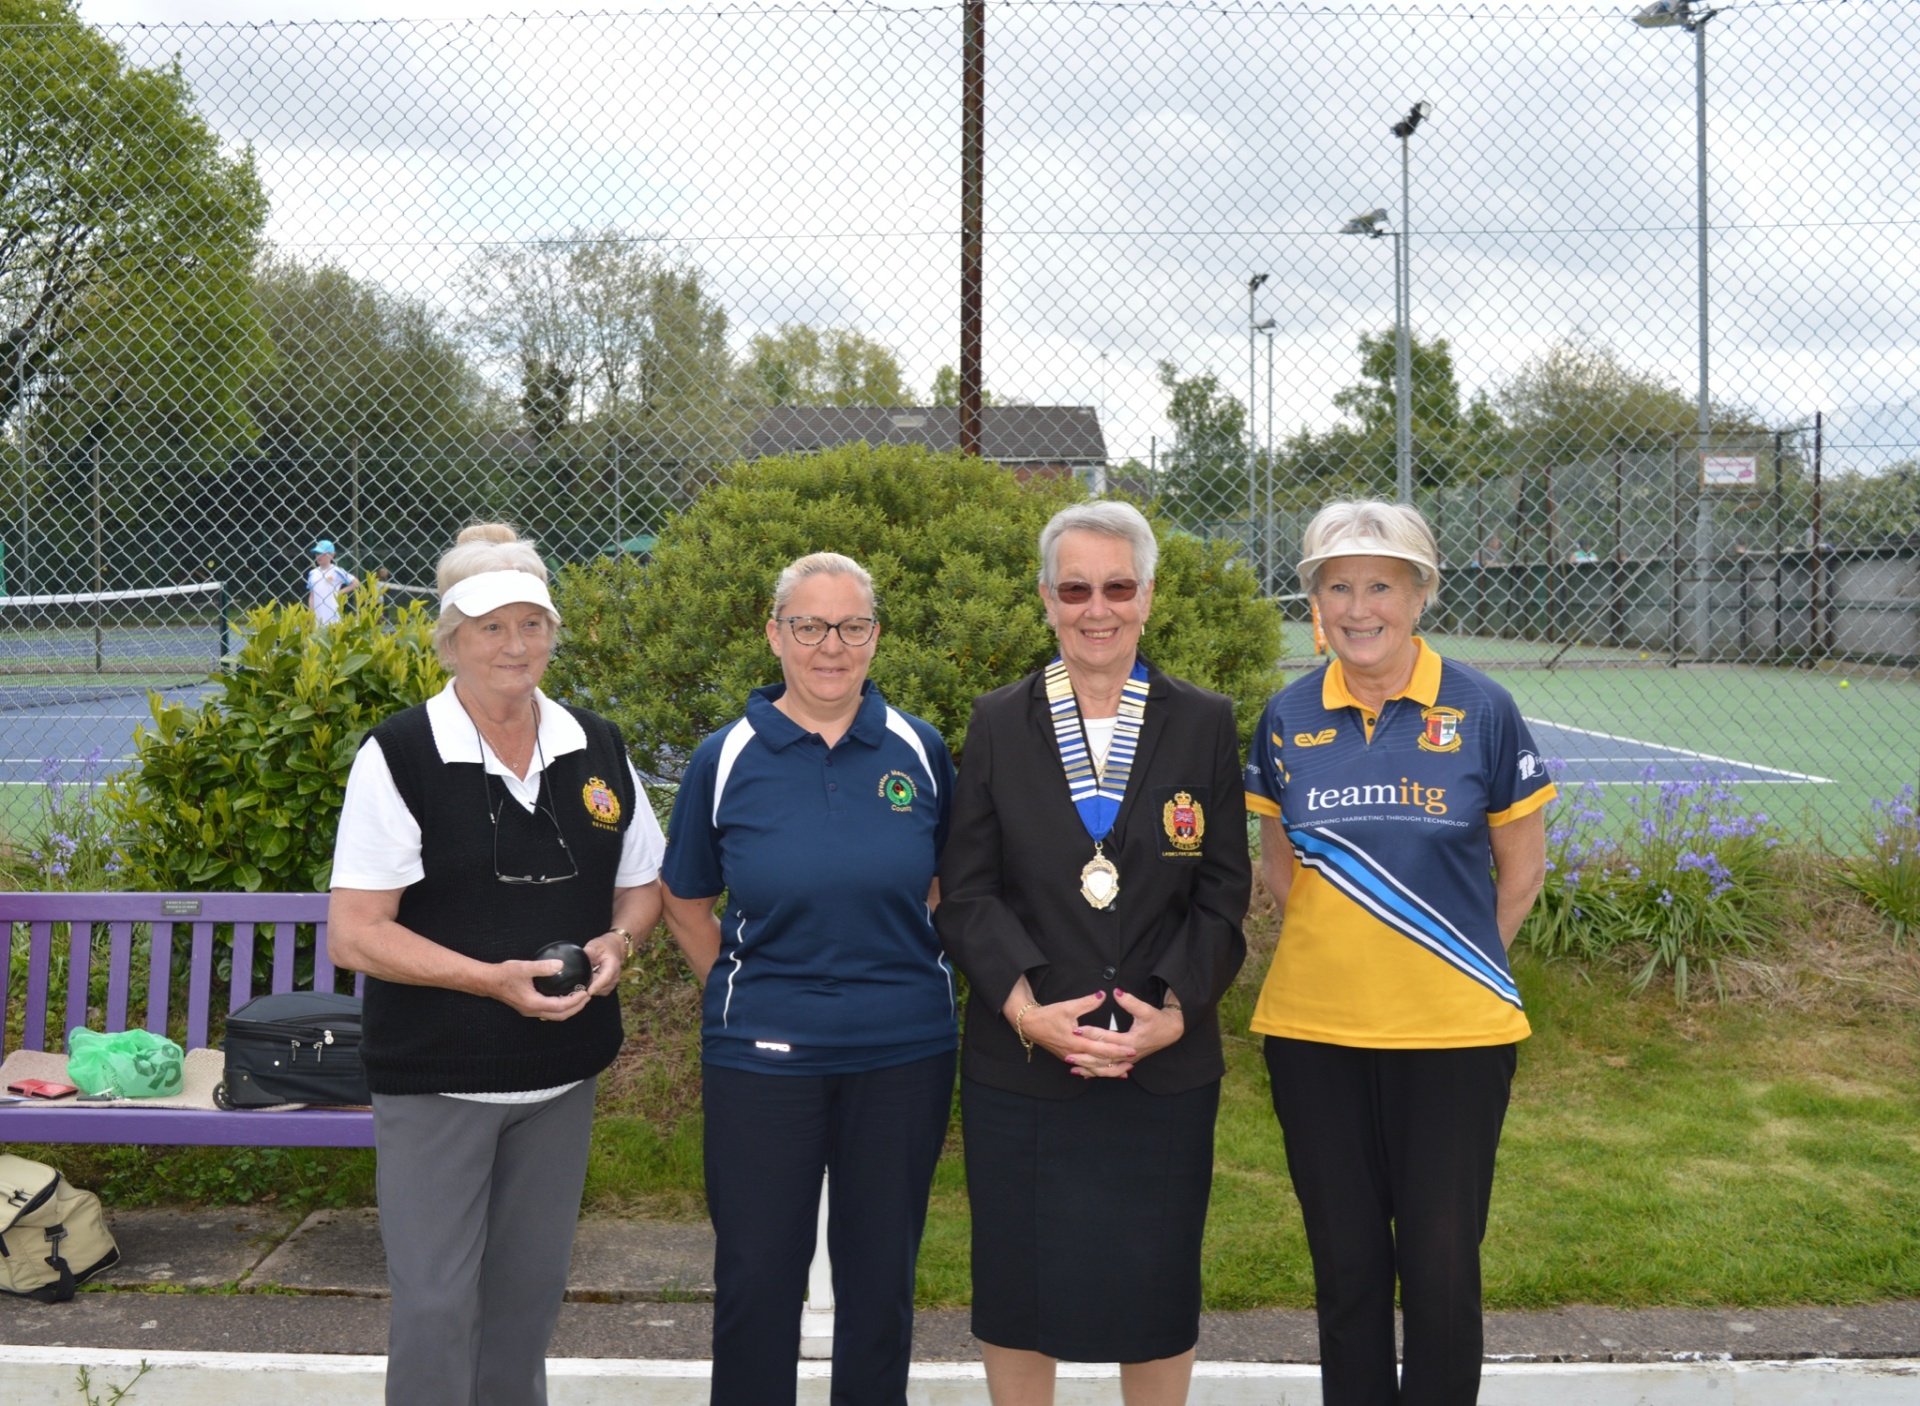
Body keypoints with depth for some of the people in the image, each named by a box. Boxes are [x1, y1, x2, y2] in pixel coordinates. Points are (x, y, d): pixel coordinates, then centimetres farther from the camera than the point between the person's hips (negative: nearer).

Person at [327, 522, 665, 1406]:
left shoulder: (597, 750, 2)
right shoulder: (400, 756, -12)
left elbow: (642, 883, 13)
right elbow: (353, 934, -15)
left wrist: (616, 942, -10)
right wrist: (494, 978, -25)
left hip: (562, 1071, 5)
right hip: (435, 1077, -4)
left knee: (530, 1289, 17)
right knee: (435, 1301, 1)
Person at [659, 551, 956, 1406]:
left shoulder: (918, 752, 0)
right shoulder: (727, 759, -3)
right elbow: (685, 906, 8)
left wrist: (905, 981, 7)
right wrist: (742, 994, 4)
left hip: (902, 1054, 1)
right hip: (763, 1058, -1)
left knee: (882, 1277, 13)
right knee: (755, 1278, 7)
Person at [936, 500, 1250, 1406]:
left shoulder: (1205, 725, 3)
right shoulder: (998, 722, 4)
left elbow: (1223, 893, 1)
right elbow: (967, 891, 0)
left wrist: (1173, 1010, -11)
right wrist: (1025, 1007, -13)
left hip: (1166, 1065, 0)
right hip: (1019, 1061, 0)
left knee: (1154, 1285, 8)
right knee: (1018, 1276, 8)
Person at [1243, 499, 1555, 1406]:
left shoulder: (1479, 709, -5)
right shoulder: (1289, 717, 2)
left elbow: (1520, 876, 4)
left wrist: (1451, 963, 4)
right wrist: (1335, 952, 5)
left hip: (1452, 1033, -2)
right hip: (1313, 1029, 2)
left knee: (1441, 1268, 6)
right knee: (1344, 1263, 13)